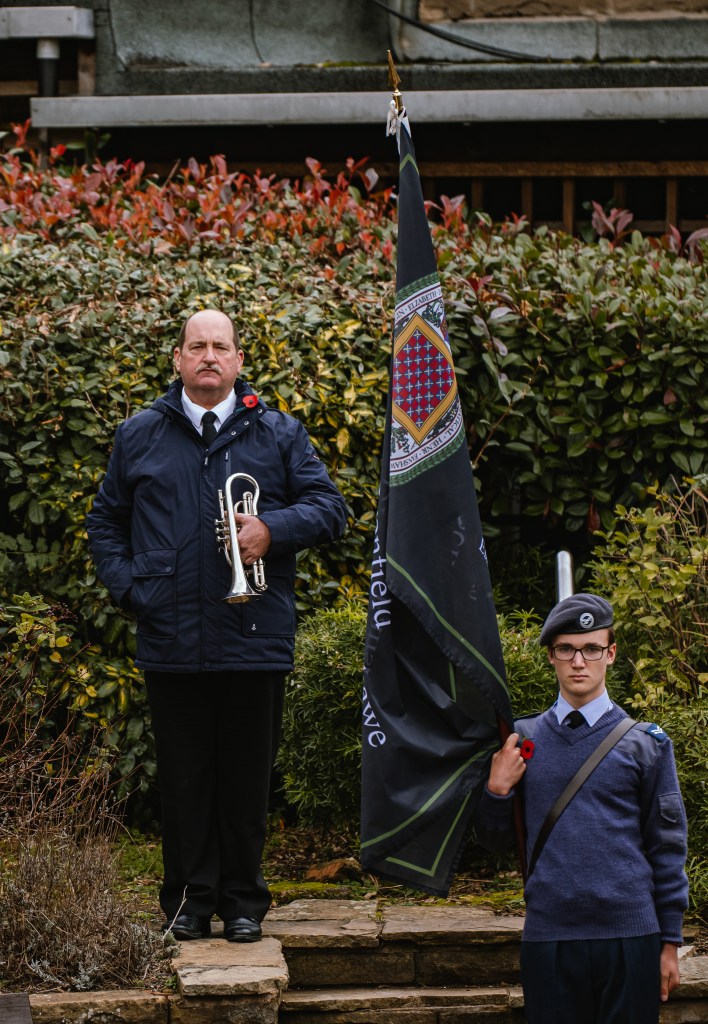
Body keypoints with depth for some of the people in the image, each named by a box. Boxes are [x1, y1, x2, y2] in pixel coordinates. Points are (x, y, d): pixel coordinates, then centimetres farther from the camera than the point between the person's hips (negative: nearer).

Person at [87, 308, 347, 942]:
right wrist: (126, 586, 1)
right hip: (171, 644, 1)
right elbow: (106, 523, 17)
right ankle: (190, 900, 13)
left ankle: (243, 903, 14)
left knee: (248, 777, 4)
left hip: (255, 641, -1)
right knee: (183, 776, 4)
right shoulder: (139, 437, 11)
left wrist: (272, 529, -13)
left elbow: (330, 508, 4)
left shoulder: (278, 435, 7)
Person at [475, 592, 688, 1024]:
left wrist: (670, 943, 2)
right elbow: (497, 840, 14)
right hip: (548, 938, 1)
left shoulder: (646, 742, 4)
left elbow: (667, 849, 5)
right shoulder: (522, 740, 8)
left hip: (630, 937, -1)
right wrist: (496, 790, -6)